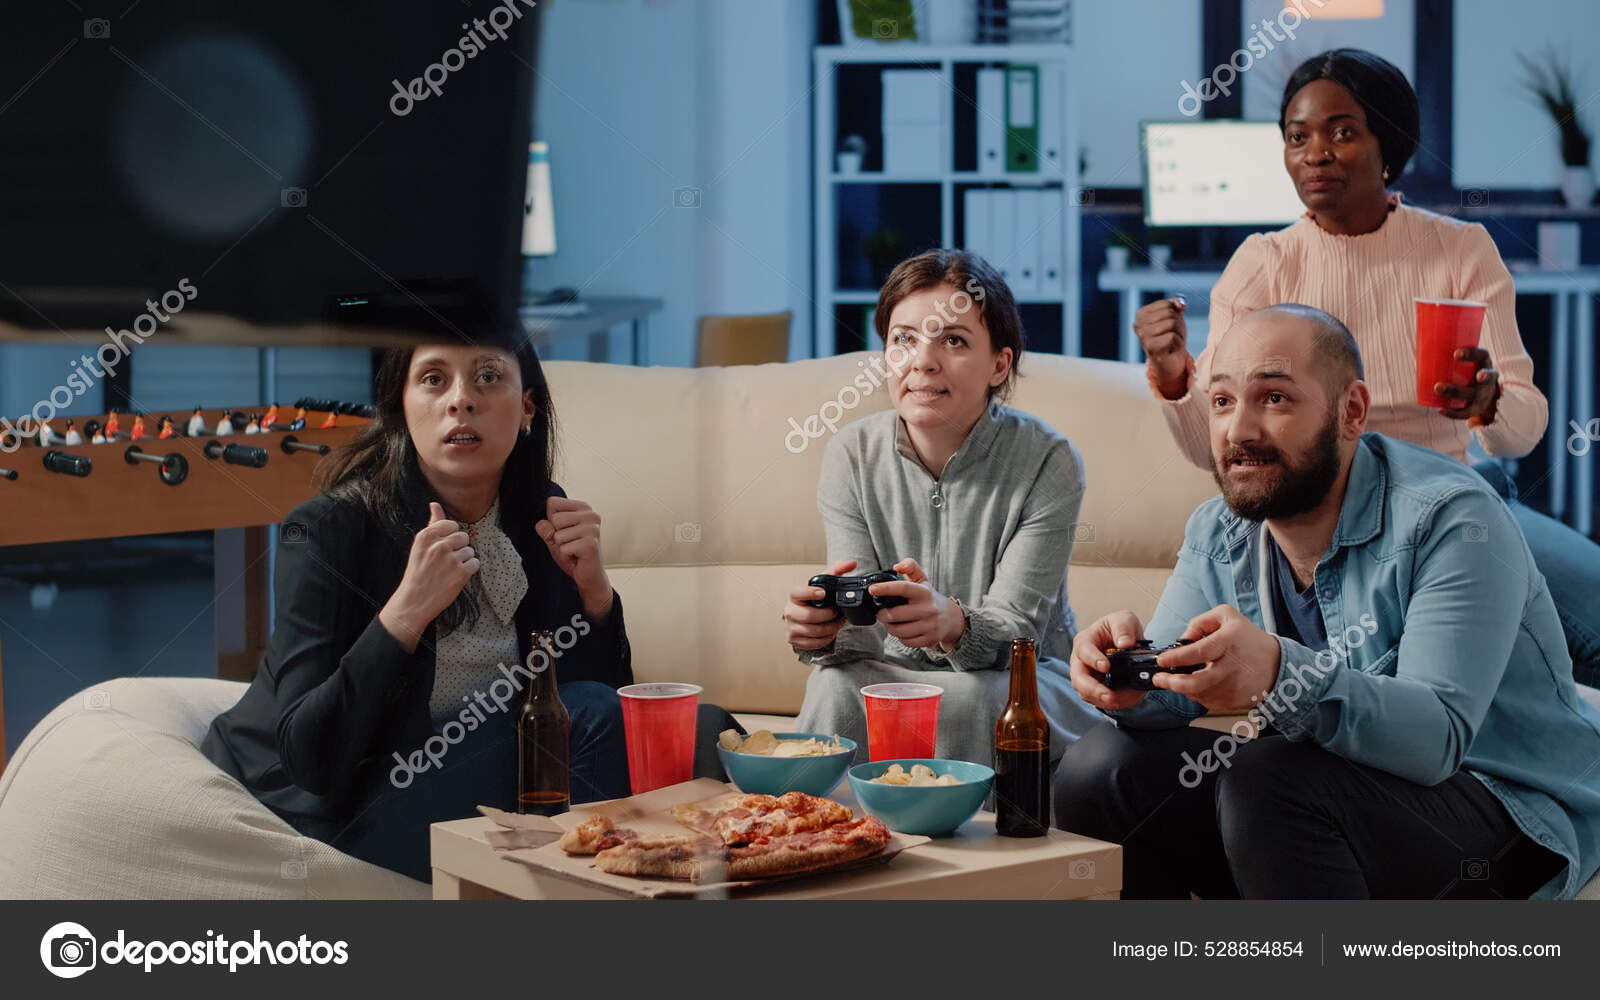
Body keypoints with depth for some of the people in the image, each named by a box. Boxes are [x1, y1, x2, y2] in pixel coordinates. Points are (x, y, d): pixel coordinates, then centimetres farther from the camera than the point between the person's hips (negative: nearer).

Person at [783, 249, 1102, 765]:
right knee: (836, 684, -29)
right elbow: (866, 635, -10)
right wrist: (823, 629, -35)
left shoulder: (1047, 461, -14)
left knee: (968, 698, -33)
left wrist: (953, 625, -43)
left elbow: (1016, 631, -19)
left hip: (1027, 687, -2)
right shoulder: (851, 456, -4)